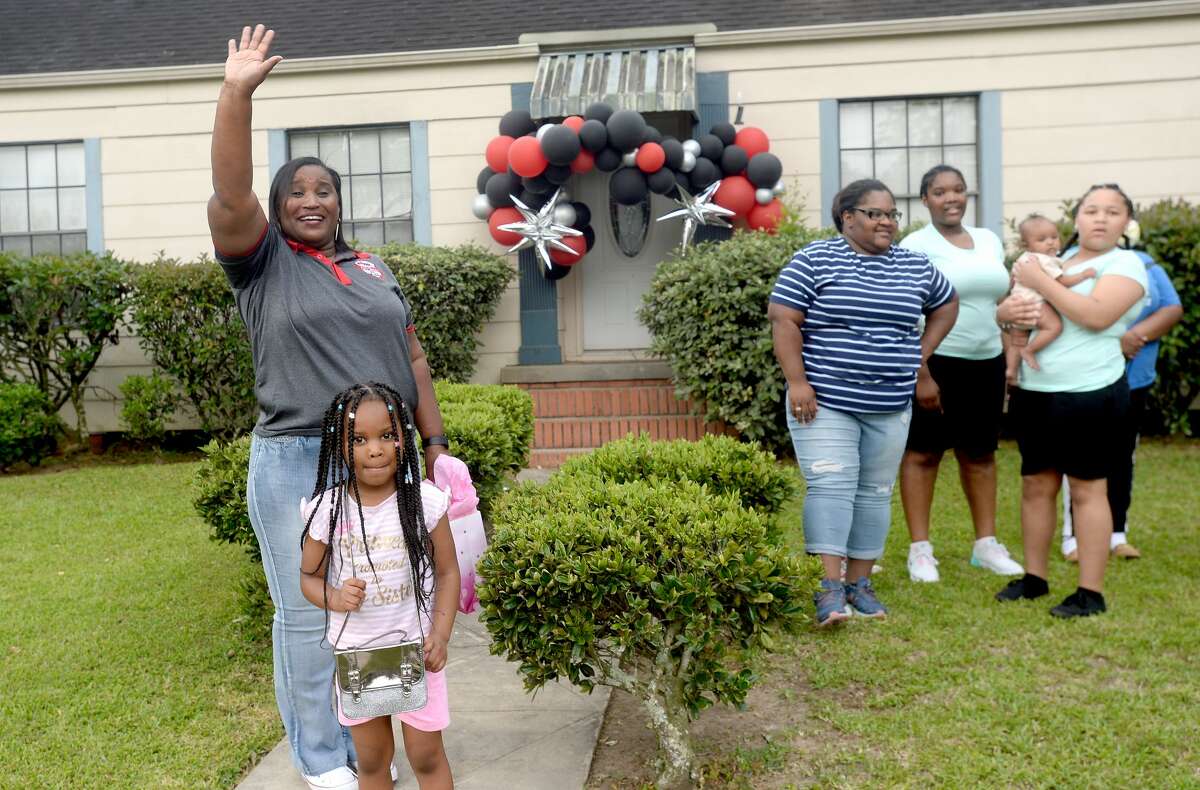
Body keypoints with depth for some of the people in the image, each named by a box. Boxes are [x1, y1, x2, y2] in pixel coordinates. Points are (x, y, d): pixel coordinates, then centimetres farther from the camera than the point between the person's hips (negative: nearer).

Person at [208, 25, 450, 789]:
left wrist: (436, 445, 10)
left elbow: (413, 359, 14)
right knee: (310, 616, 4)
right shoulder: (263, 262, 3)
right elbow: (230, 194, -15)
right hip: (297, 463, -4)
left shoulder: (374, 269, 14)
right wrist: (237, 91, -20)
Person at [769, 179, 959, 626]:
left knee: (875, 492, 8)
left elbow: (946, 304, 26)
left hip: (890, 406, 5)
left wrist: (920, 354, 14)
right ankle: (830, 586, -11)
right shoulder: (815, 261, -4)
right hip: (825, 401, -4)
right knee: (831, 485, -11)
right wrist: (797, 381, -15)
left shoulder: (915, 267, 10)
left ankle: (860, 582, 17)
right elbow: (783, 319, -8)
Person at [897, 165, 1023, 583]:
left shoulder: (989, 241, 13)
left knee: (980, 453, 12)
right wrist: (921, 375, -17)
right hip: (935, 362, -5)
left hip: (986, 364, 6)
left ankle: (986, 543, 22)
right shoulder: (916, 246, -6)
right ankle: (919, 549, 8)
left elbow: (1003, 303, 18)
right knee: (923, 453, 0)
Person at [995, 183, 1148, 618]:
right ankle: (1034, 578, 22)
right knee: (1036, 485, 10)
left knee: (1087, 489, -1)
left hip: (1090, 394, -6)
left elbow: (1096, 315, -20)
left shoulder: (1126, 264, -3)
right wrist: (1006, 311, -8)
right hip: (1033, 392, 6)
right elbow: (1004, 310, 17)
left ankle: (1091, 593, 5)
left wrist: (1038, 281, -15)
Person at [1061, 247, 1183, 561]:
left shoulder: (1143, 263, 8)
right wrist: (1114, 340, -23)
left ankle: (1116, 534, 20)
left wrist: (1137, 335, -16)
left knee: (1123, 456, 10)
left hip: (1134, 381, 4)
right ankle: (1075, 536, 8)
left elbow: (1173, 309, 0)